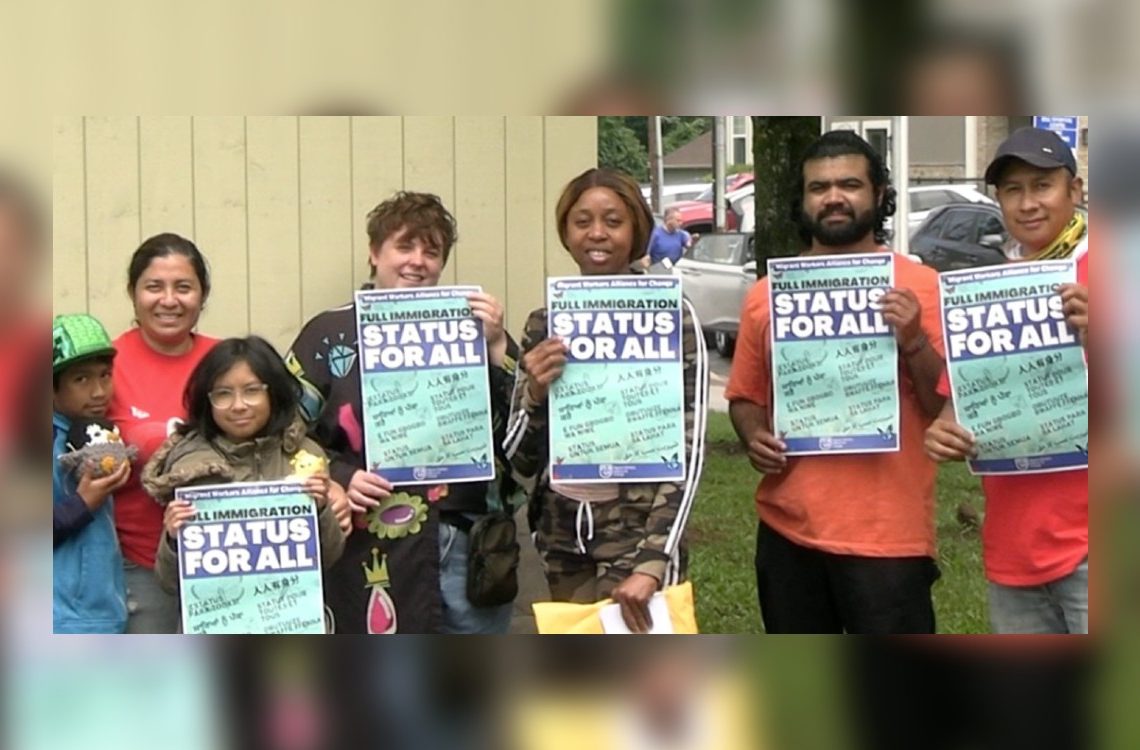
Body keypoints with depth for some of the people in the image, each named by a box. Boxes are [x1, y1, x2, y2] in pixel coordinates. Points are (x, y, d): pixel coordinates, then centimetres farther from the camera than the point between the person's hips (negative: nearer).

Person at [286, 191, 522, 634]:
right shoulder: (330, 334, 5)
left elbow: (518, 430, 2)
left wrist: (497, 347, -8)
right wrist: (339, 478, -13)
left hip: (468, 547, 2)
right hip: (373, 555, -2)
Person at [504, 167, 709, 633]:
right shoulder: (544, 325, 6)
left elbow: (688, 453, -8)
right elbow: (522, 461, 7)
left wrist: (652, 563, -18)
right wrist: (535, 393, -13)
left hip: (637, 538, -4)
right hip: (563, 542, 4)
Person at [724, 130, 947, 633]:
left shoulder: (920, 287, -3)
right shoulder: (766, 295, 7)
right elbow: (744, 397, 15)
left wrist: (914, 341, -19)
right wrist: (754, 438, -5)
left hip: (887, 535, -4)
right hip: (786, 531, 4)